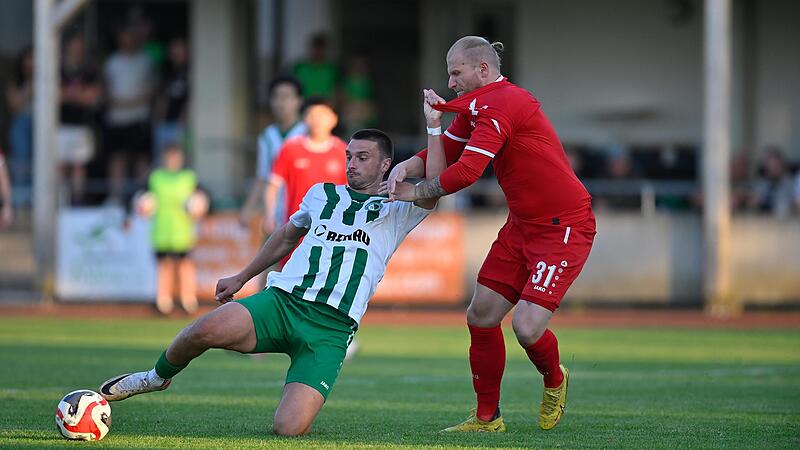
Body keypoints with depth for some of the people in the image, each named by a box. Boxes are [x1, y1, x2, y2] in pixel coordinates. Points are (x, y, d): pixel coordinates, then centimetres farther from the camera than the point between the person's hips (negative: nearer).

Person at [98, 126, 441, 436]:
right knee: (208, 330, -30)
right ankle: (158, 377, 3)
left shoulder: (395, 212, 12)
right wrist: (241, 278, 42)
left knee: (288, 429, -21)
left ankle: (300, 403, 19)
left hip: (331, 328, -3)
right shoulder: (321, 194, 22)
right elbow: (287, 235, 39)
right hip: (283, 300, 3)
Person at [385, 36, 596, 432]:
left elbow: (467, 171, -28)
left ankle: (554, 381, 16)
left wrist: (418, 192, -13)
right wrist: (407, 166, -7)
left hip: (564, 227, -10)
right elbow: (444, 152, 14)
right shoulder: (476, 108, 9)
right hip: (522, 223, 10)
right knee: (480, 317, 4)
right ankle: (487, 417, 15)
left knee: (527, 326, -17)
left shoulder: (500, 106, -22)